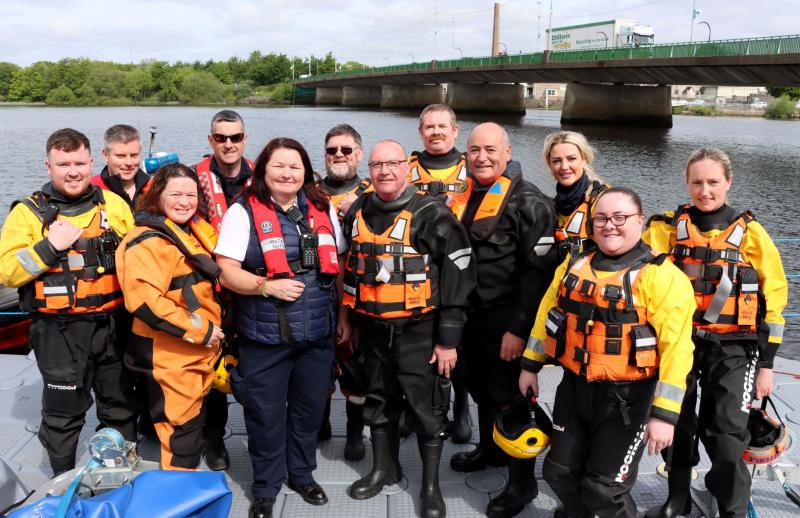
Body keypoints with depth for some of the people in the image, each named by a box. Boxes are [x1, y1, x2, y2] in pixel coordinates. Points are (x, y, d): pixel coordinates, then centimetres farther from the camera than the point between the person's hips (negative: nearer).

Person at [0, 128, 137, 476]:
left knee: (121, 405, 16)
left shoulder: (114, 204, 5)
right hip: (59, 332, -3)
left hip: (113, 325, 3)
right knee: (63, 412, 9)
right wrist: (49, 247, -20)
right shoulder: (29, 212, -4)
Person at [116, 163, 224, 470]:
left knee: (192, 422, 20)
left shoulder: (191, 232, 12)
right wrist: (198, 330, -23)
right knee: (182, 429, -1)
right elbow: (143, 299, -28)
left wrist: (209, 331, 16)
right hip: (168, 355, -9)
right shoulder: (147, 240, -17)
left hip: (197, 350, 10)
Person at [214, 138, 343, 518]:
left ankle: (302, 474, 39)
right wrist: (267, 286, -24)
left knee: (309, 410, 17)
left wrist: (341, 315, 11)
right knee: (266, 415, 8)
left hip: (318, 334, 4)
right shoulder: (243, 211, -6)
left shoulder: (323, 209, 7)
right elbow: (227, 271, -10)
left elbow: (336, 264, 14)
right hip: (265, 336, -3)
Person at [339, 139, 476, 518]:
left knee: (426, 407, 6)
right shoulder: (358, 213, 4)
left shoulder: (432, 216, -13)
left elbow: (457, 280, -13)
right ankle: (384, 468, 38)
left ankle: (431, 485, 23)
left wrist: (448, 339, -14)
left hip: (419, 331, -5)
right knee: (379, 401, 18)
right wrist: (345, 313, 18)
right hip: (372, 329, 5)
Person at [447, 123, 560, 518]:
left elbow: (538, 271, -18)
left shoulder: (528, 202, -13)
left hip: (506, 321, -7)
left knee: (508, 397, 1)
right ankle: (490, 449, 44)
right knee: (479, 387, 22)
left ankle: (522, 481, 18)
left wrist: (519, 328, -20)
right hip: (470, 315, 7)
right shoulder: (464, 198, 9)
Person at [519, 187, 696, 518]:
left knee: (604, 489, 3)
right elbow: (547, 314, 15)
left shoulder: (661, 277, -15)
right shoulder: (574, 266, 5)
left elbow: (675, 348, -19)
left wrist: (664, 413, -21)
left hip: (627, 399, -5)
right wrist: (531, 365, 16)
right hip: (573, 389, 6)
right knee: (559, 472, 17)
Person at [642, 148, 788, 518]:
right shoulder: (668, 228, -1)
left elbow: (772, 300, 1)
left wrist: (766, 364, 0)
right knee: (676, 427, 13)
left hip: (731, 349, -2)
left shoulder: (750, 234, -2)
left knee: (725, 435, -4)